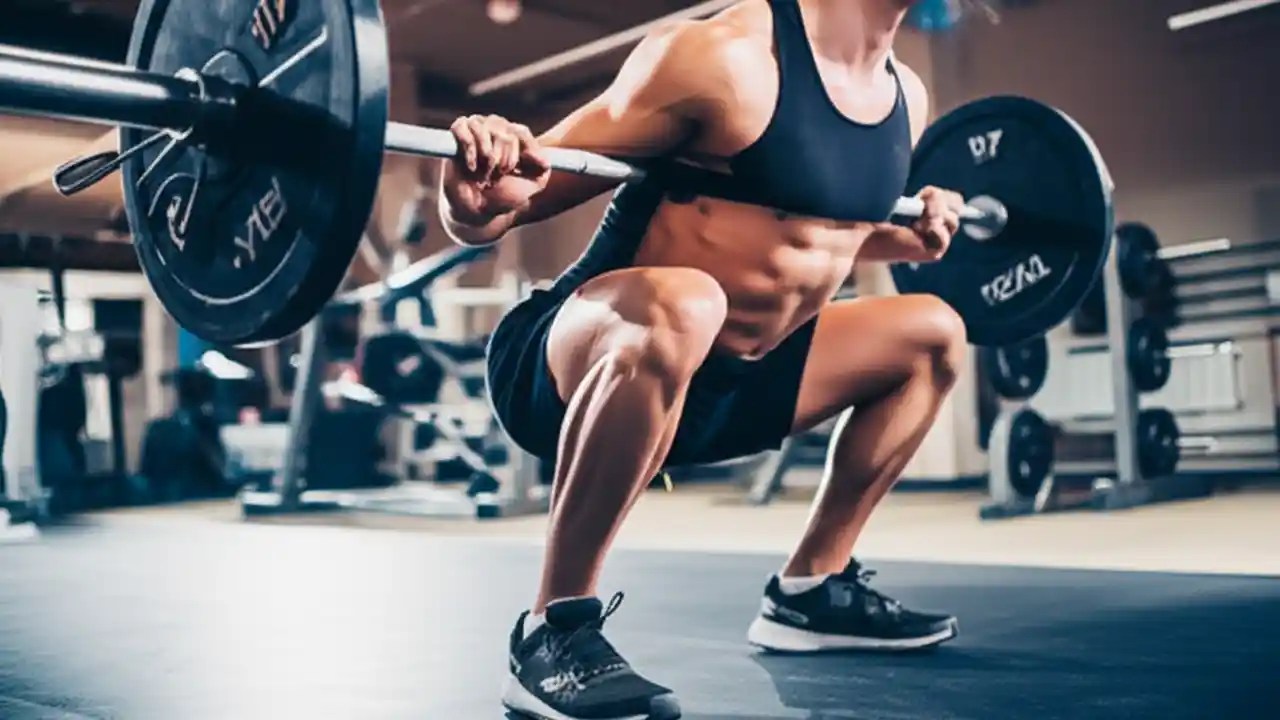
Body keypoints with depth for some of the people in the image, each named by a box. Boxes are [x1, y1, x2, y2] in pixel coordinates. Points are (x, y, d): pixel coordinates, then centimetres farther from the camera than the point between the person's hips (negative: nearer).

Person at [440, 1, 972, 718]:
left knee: (933, 334, 16)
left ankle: (810, 589, 20)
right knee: (682, 307, -41)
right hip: (575, 370, -8)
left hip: (723, 377, 9)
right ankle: (556, 630, -24)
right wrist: (473, 196, -36)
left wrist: (908, 235, 21)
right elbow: (530, 182, -17)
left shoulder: (904, 96, 5)